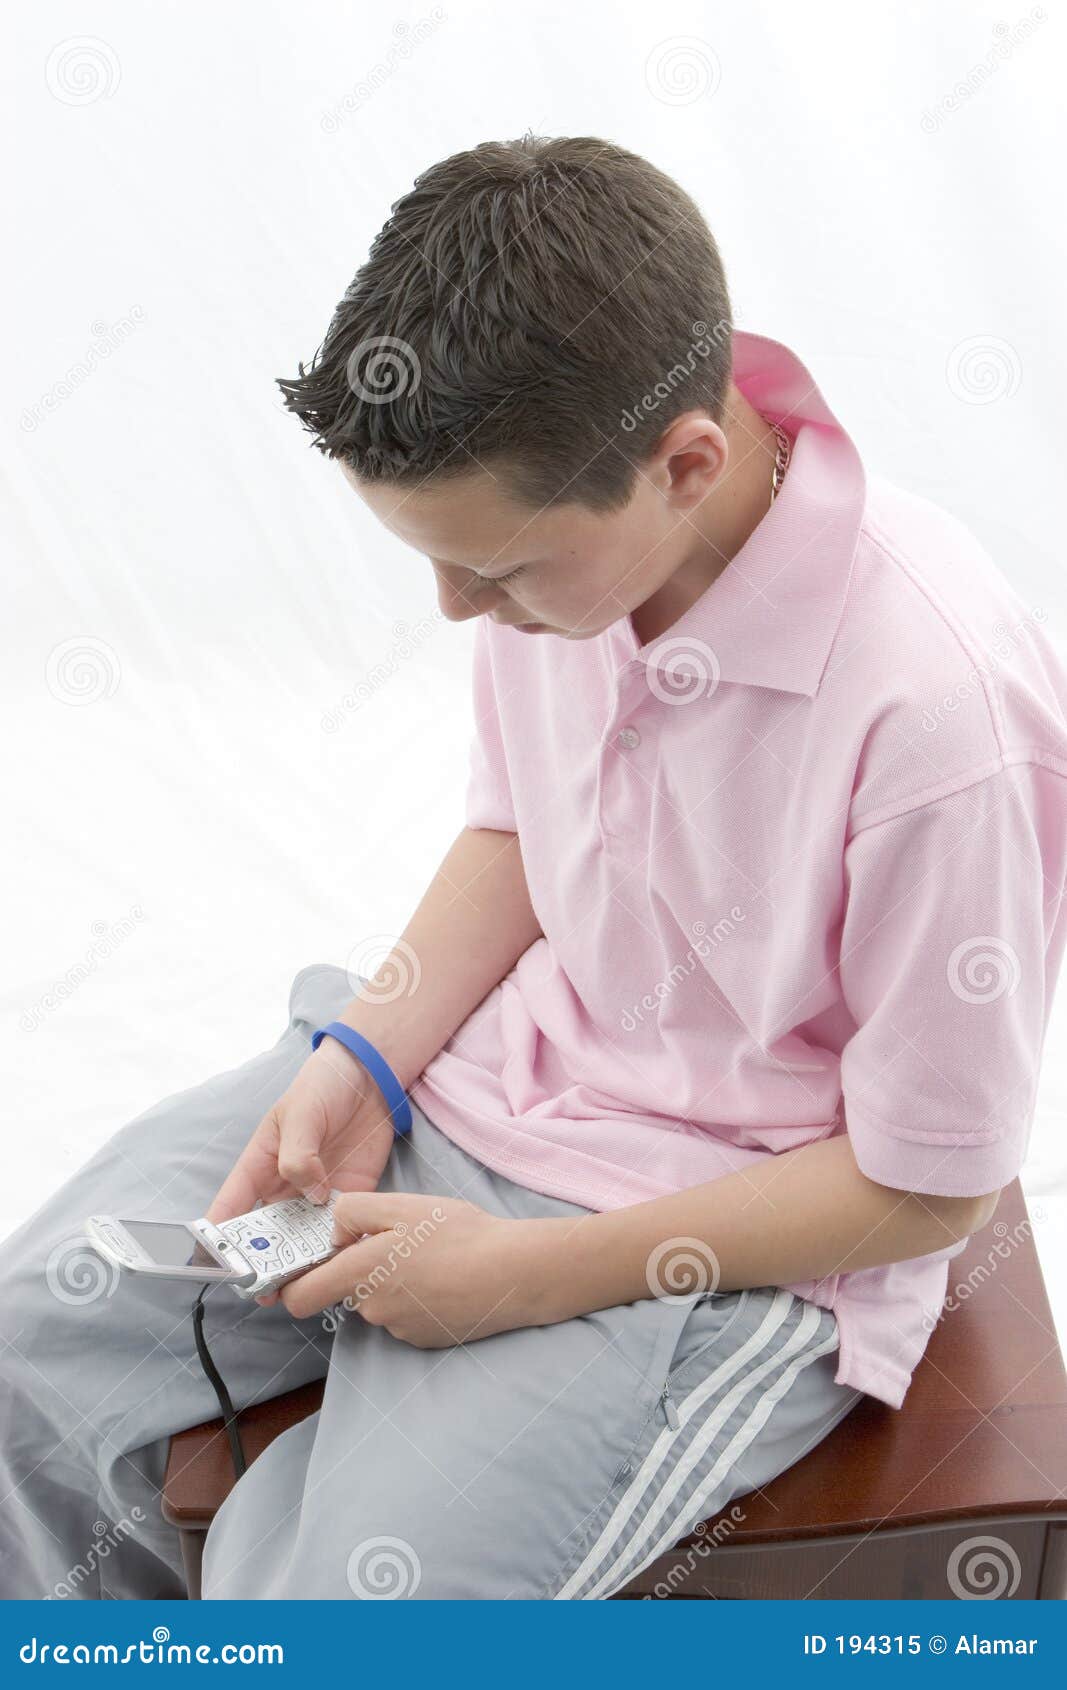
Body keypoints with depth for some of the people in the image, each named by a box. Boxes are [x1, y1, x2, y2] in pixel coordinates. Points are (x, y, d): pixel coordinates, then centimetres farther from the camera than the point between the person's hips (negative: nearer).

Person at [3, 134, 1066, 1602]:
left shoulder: (947, 714, -30)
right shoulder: (551, 528, -11)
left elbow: (930, 1187, -17)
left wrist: (529, 1273, -16)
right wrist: (363, 1064, -6)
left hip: (731, 1234, -6)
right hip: (466, 1081, 6)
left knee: (315, 1599, -17)